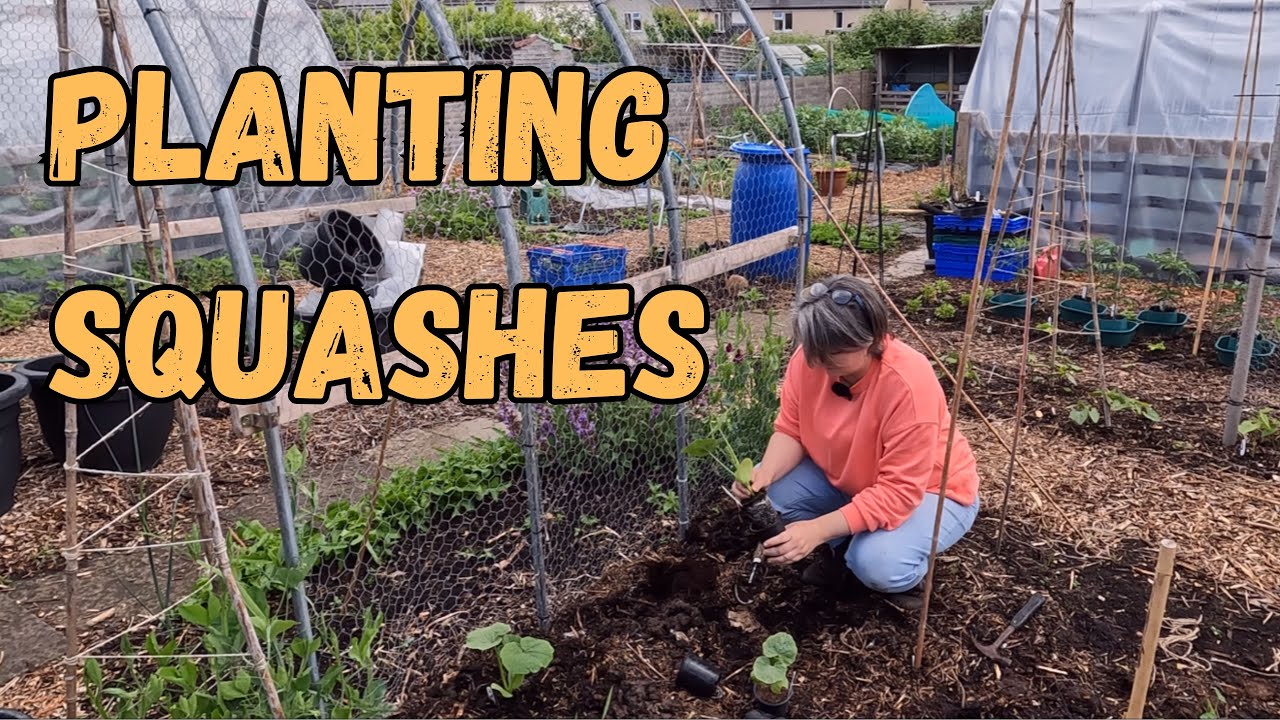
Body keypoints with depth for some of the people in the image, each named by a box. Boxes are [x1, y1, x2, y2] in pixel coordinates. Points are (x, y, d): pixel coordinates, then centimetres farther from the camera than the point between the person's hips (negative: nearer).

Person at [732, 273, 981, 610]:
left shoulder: (908, 383, -36)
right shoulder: (809, 358, -20)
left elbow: (898, 492, -34)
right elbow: (790, 430, -9)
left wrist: (818, 529, -41)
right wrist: (765, 473, -31)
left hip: (929, 491, -5)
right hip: (849, 478, 6)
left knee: (876, 562, -33)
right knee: (776, 485, -17)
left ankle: (908, 571, 4)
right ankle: (838, 550, 9)